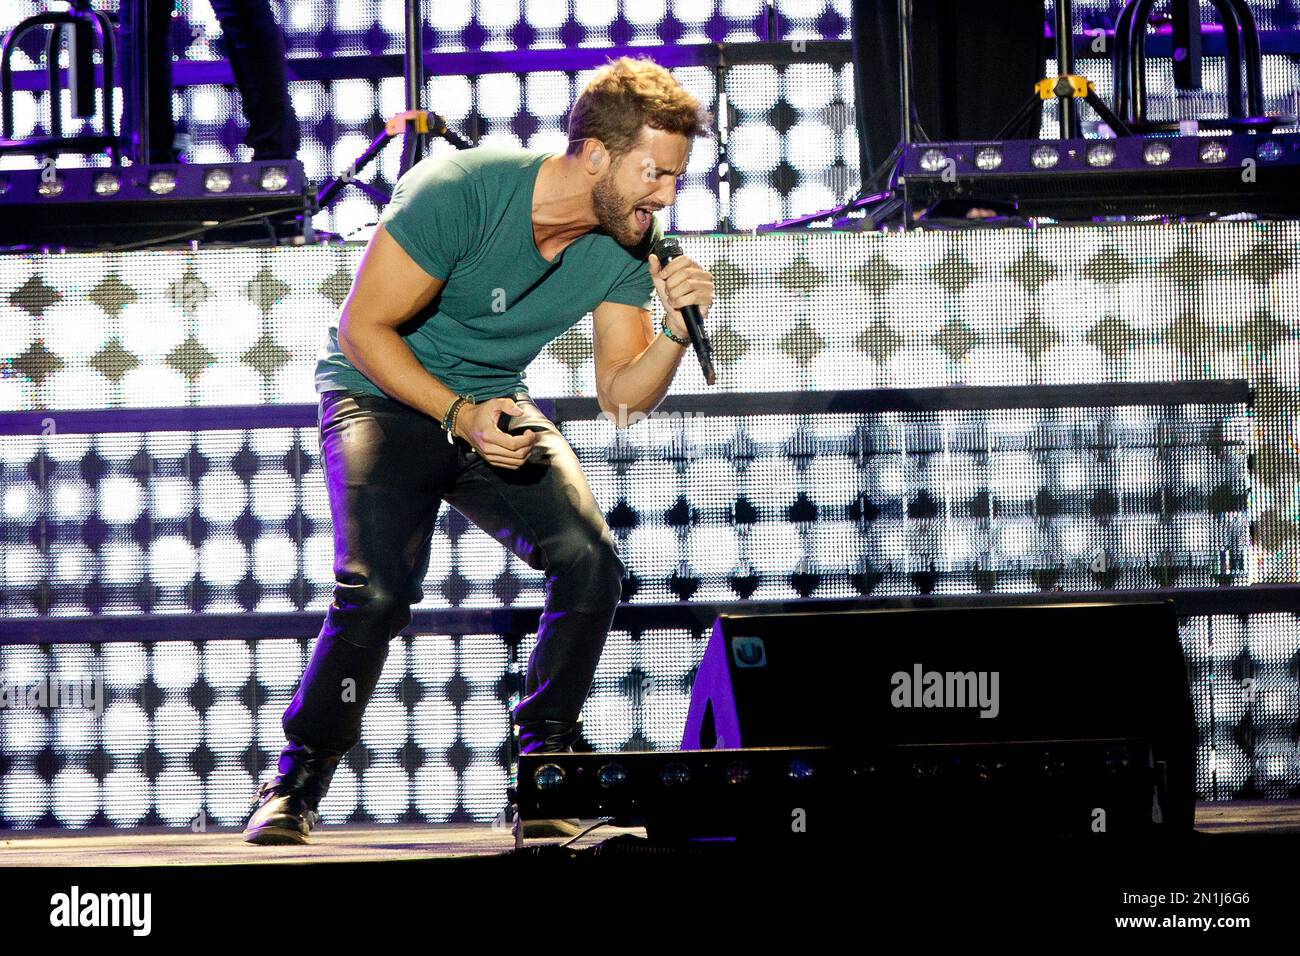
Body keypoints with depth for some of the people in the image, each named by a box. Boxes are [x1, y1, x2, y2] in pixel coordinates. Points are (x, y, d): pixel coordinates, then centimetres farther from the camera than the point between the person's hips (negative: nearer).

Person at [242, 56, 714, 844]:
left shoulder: (627, 246, -8)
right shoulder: (460, 191, -26)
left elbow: (622, 397, -2)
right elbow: (364, 327, -19)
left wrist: (677, 332, -22)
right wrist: (460, 416, -27)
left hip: (497, 407, 5)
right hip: (386, 392, -5)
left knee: (592, 562, -19)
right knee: (378, 590, -26)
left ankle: (543, 765, -2)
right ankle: (295, 786, -6)